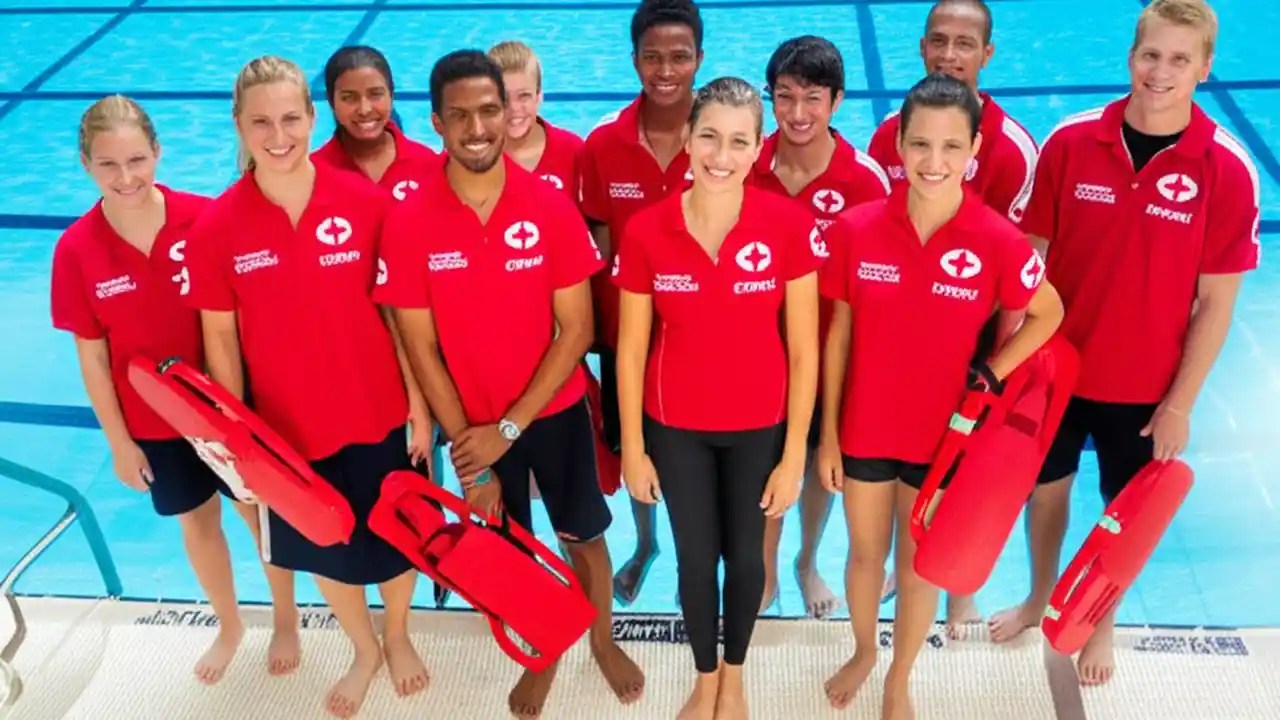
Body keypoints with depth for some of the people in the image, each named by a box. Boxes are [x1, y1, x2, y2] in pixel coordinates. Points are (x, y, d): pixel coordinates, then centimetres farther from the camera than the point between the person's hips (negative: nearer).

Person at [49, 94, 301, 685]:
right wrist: (118, 442, -1)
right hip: (152, 422, 2)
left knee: (262, 513, 15)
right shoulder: (76, 250, -14)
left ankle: (286, 620, 41)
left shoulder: (204, 219, -18)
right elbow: (92, 355, -6)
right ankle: (229, 626, 46)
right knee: (196, 522, 21)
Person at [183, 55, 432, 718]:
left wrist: (418, 401, -4)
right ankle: (363, 651, 49)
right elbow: (220, 339, -4)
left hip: (378, 416, -1)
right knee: (324, 548, 21)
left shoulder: (368, 202, -13)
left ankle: (398, 636, 49)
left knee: (395, 541, 17)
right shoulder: (215, 228, -12)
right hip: (287, 427, 1)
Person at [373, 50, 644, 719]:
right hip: (472, 423, 0)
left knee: (584, 535, 18)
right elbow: (421, 349, -10)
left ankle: (602, 639, 45)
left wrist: (509, 428, -17)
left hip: (555, 410, 0)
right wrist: (469, 451, -10)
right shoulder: (407, 224, -16)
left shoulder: (551, 206, -16)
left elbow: (575, 330, -13)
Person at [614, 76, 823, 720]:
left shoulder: (790, 226, -16)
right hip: (675, 427, 1)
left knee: (745, 554, 18)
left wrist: (794, 454, -8)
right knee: (695, 558, 16)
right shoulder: (644, 231, -15)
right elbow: (631, 348, -5)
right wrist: (632, 448, -1)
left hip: (759, 426, 0)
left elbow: (803, 349, -10)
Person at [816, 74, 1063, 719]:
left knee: (919, 565, 17)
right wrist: (828, 432, -1)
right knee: (865, 554, 21)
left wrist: (990, 376, -6)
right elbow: (838, 334, -4)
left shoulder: (998, 241, -16)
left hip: (943, 433, -1)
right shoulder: (857, 229, -13)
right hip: (864, 429, 1)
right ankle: (863, 652, 50)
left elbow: (1048, 314, 2)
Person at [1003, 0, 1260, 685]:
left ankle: (1102, 624, 43)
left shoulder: (1228, 170, -16)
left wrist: (1181, 404, -8)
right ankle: (1039, 596, 47)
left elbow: (1217, 304, -10)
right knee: (1045, 485, 20)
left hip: (1145, 384, -1)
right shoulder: (1071, 142, -12)